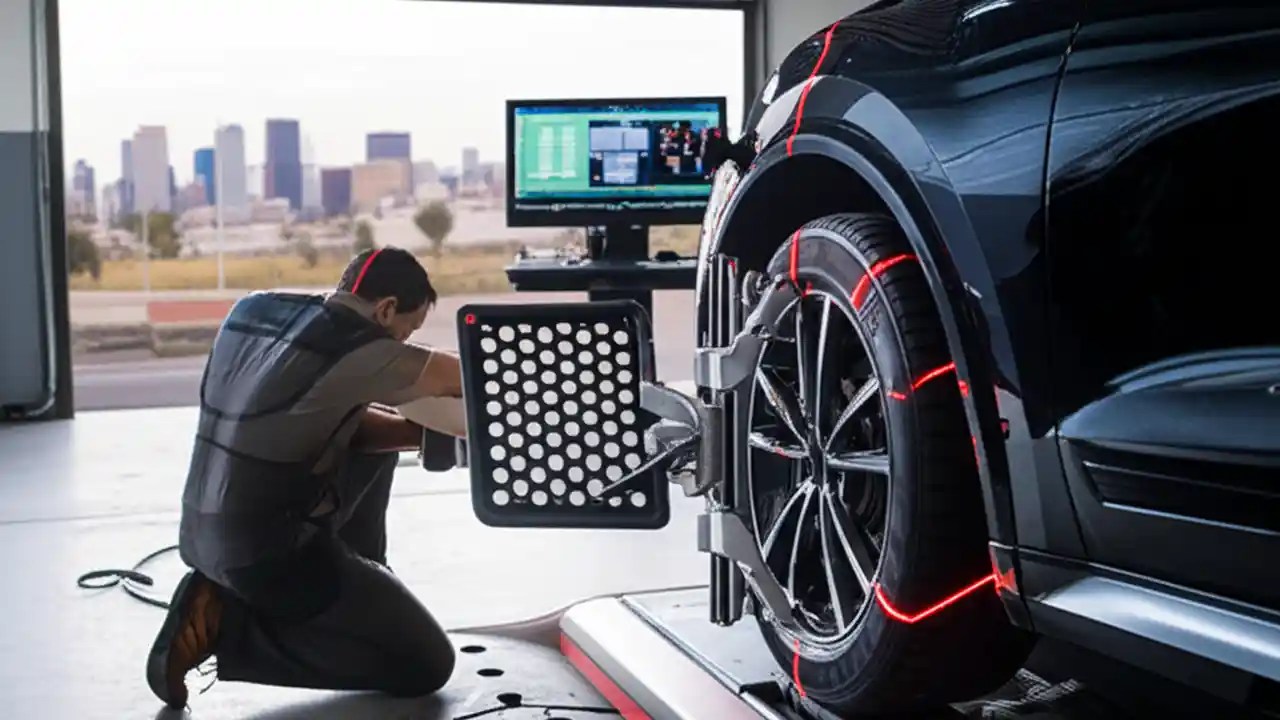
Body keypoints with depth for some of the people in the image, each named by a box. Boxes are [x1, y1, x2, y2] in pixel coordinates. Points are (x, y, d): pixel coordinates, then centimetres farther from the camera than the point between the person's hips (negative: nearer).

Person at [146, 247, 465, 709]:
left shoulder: (253, 310, 5)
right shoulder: (351, 347, -18)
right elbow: (464, 378, -7)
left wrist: (430, 433, 5)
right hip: (270, 553, -9)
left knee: (373, 435, 20)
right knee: (427, 667, 1)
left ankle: (362, 584, 23)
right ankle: (227, 623, -2)